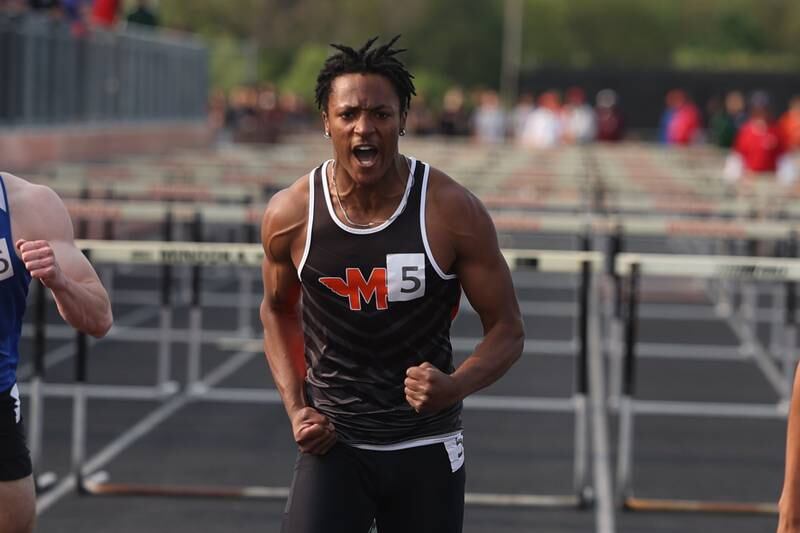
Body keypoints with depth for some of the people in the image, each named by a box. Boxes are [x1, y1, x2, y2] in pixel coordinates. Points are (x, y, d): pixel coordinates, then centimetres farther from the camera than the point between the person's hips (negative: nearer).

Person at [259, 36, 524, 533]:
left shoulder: (454, 211, -13)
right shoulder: (290, 215, -8)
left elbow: (507, 329, -5)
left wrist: (455, 386, -24)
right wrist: (297, 408, 0)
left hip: (427, 448, 0)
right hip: (333, 443, 0)